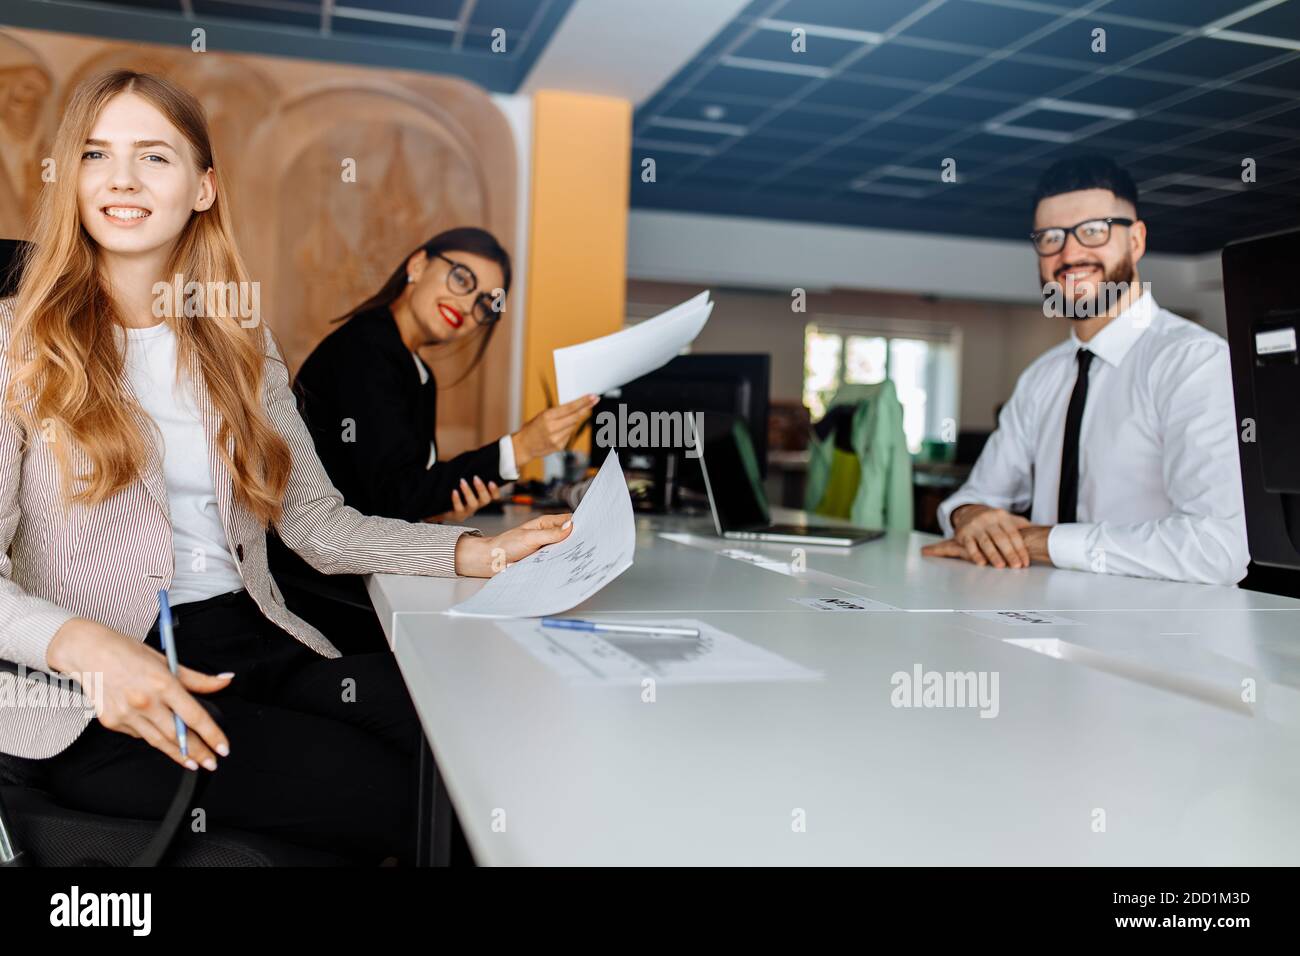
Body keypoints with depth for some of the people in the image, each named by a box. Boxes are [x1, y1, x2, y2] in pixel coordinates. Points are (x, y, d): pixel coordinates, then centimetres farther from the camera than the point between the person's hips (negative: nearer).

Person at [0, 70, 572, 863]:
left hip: (257, 646, 4)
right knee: (386, 791, -25)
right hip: (97, 703, -4)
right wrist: (83, 643, -27)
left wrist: (480, 553, -2)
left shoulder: (239, 346, 15)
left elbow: (320, 524, 10)